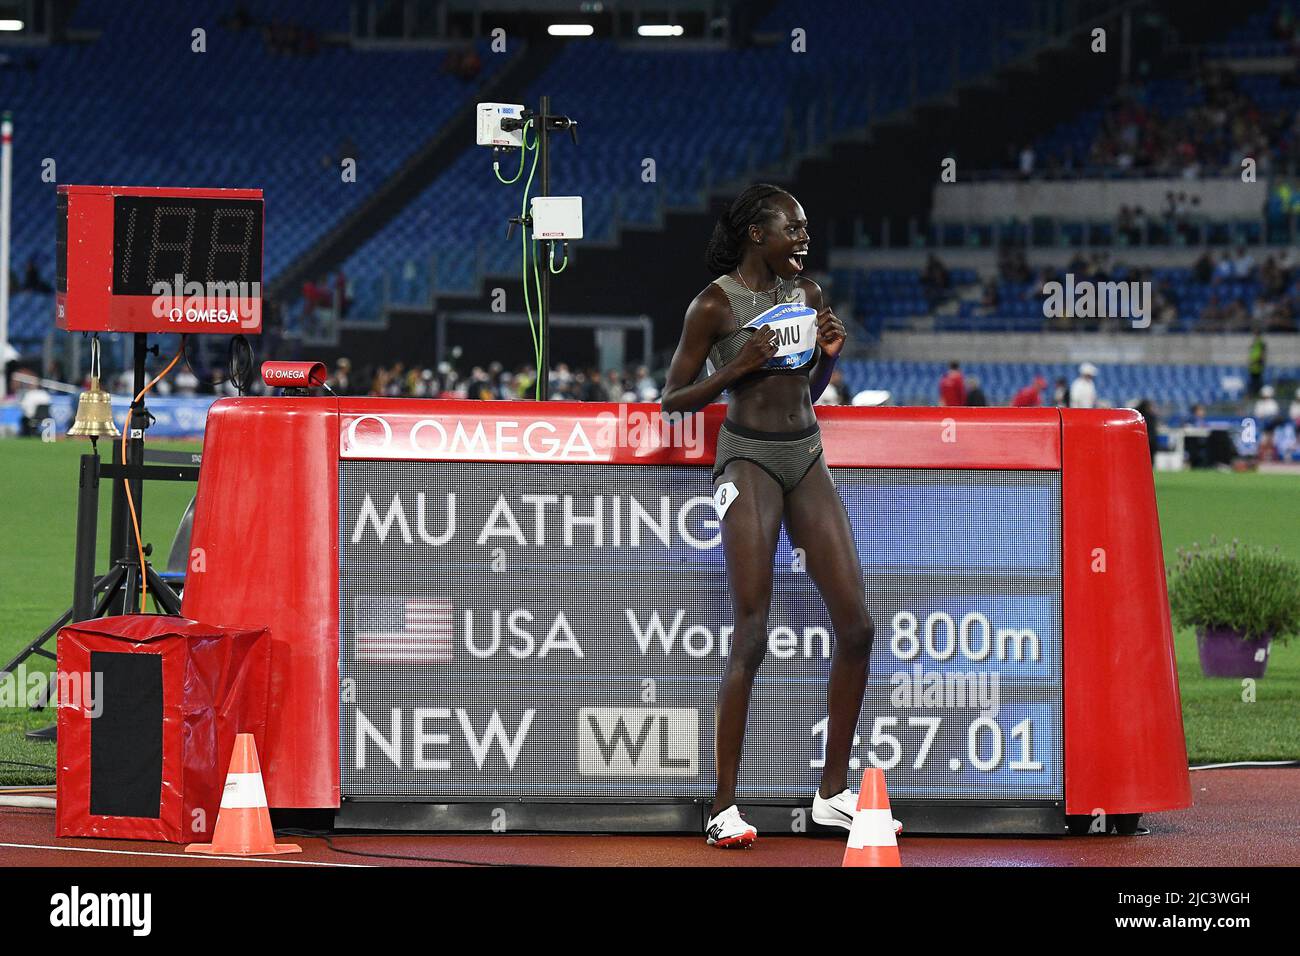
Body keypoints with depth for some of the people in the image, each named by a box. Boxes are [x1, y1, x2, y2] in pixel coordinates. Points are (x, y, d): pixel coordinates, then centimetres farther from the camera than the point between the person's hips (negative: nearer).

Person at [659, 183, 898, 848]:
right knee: (752, 635, -12)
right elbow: (672, 400, -5)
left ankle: (833, 794, 10)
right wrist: (738, 368, -18)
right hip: (749, 461, -6)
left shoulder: (806, 293, 10)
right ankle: (724, 806, -8)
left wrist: (829, 356, 1)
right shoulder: (715, 305, -8)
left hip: (806, 458, 6)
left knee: (856, 626, 0)